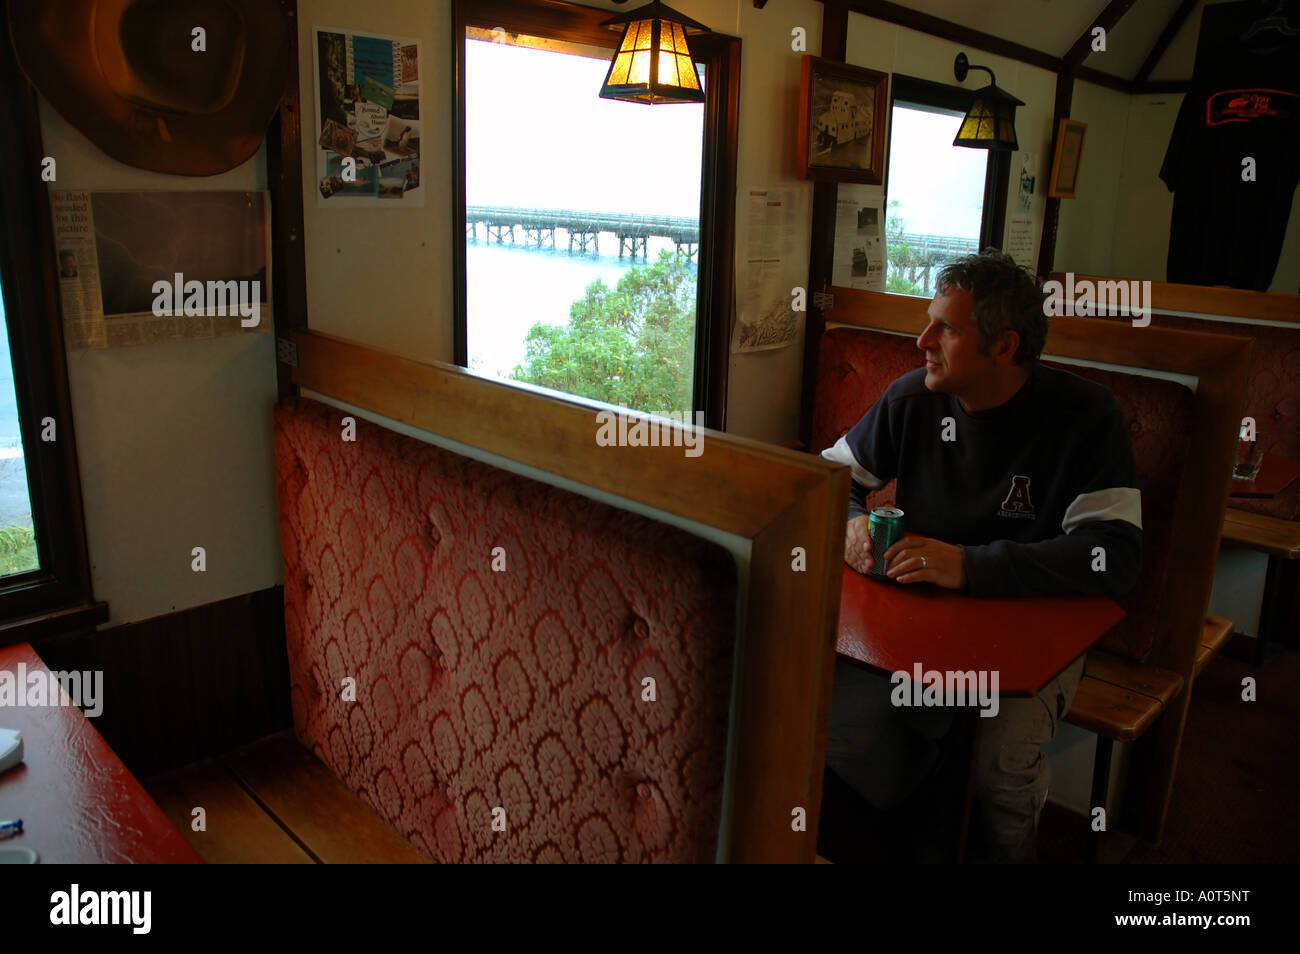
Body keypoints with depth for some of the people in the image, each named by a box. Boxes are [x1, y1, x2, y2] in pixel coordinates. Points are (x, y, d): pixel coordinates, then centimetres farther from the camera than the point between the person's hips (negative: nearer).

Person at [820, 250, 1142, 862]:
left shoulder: (1084, 417, -11)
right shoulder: (914, 399, -2)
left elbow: (1115, 553, -21)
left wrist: (972, 565, -31)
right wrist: (850, 521, -15)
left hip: (1035, 631, -2)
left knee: (1000, 761, -29)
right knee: (839, 719, -22)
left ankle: (1006, 848, 8)